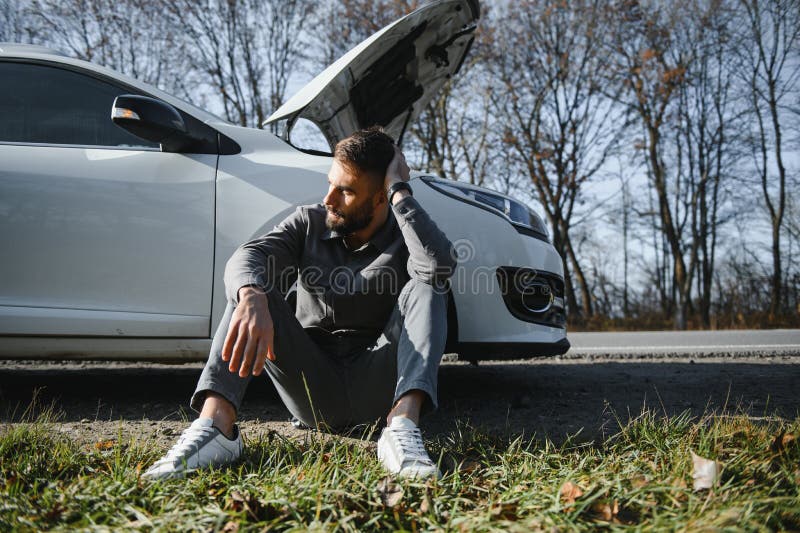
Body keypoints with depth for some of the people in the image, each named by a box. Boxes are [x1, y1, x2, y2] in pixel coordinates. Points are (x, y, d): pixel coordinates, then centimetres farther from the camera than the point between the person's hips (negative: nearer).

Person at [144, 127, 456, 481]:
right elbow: (248, 256, -15)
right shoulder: (309, 223, 5)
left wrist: (399, 190, -18)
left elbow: (440, 265, -26)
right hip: (314, 389, 2)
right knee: (253, 287, -17)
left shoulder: (405, 236, 0)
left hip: (375, 392, -1)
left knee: (425, 285, -21)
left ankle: (403, 424, -40)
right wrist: (252, 298, -39)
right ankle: (215, 425, -36)